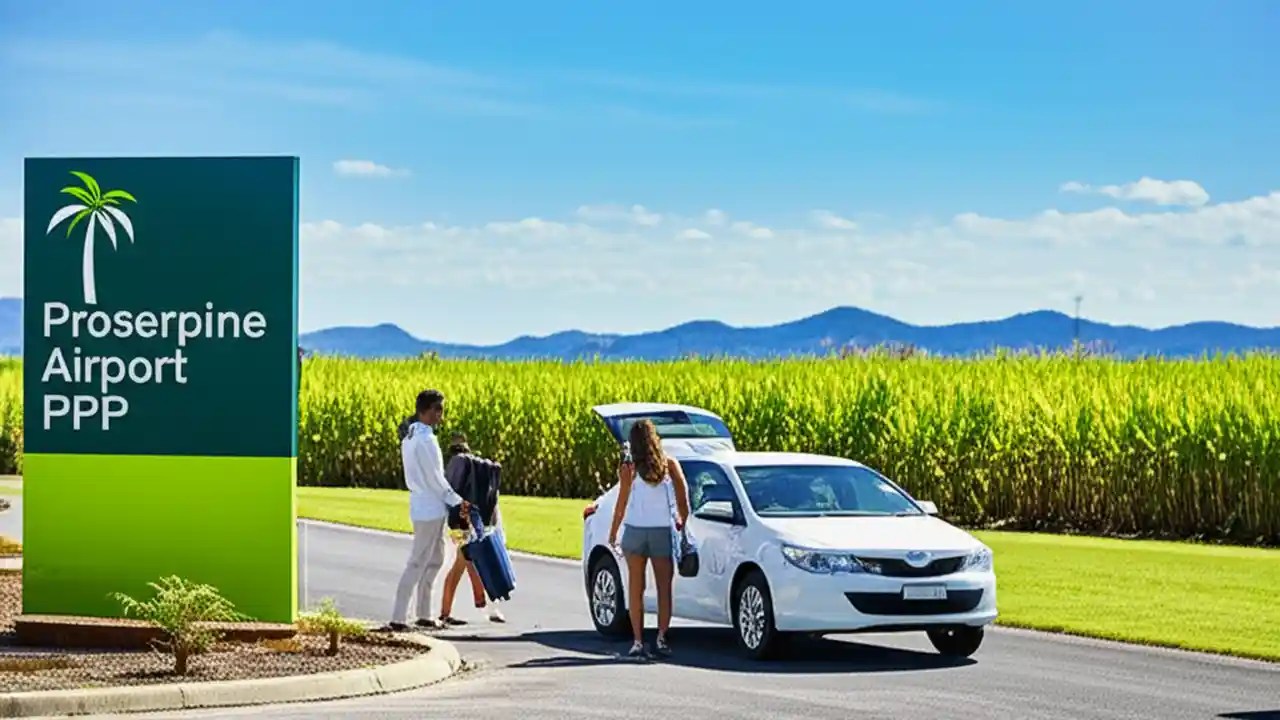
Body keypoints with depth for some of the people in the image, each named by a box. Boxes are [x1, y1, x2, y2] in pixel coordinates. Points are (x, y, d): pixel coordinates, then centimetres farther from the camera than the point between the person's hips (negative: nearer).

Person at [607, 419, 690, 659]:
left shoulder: (628, 467, -5)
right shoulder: (670, 465, -1)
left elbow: (622, 504, -5)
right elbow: (683, 501, 0)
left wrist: (613, 533, 5)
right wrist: (682, 522, 17)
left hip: (635, 531, -1)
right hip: (663, 531, 1)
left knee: (636, 588, 6)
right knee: (664, 587, 9)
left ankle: (638, 641, 2)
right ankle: (661, 638, 1)